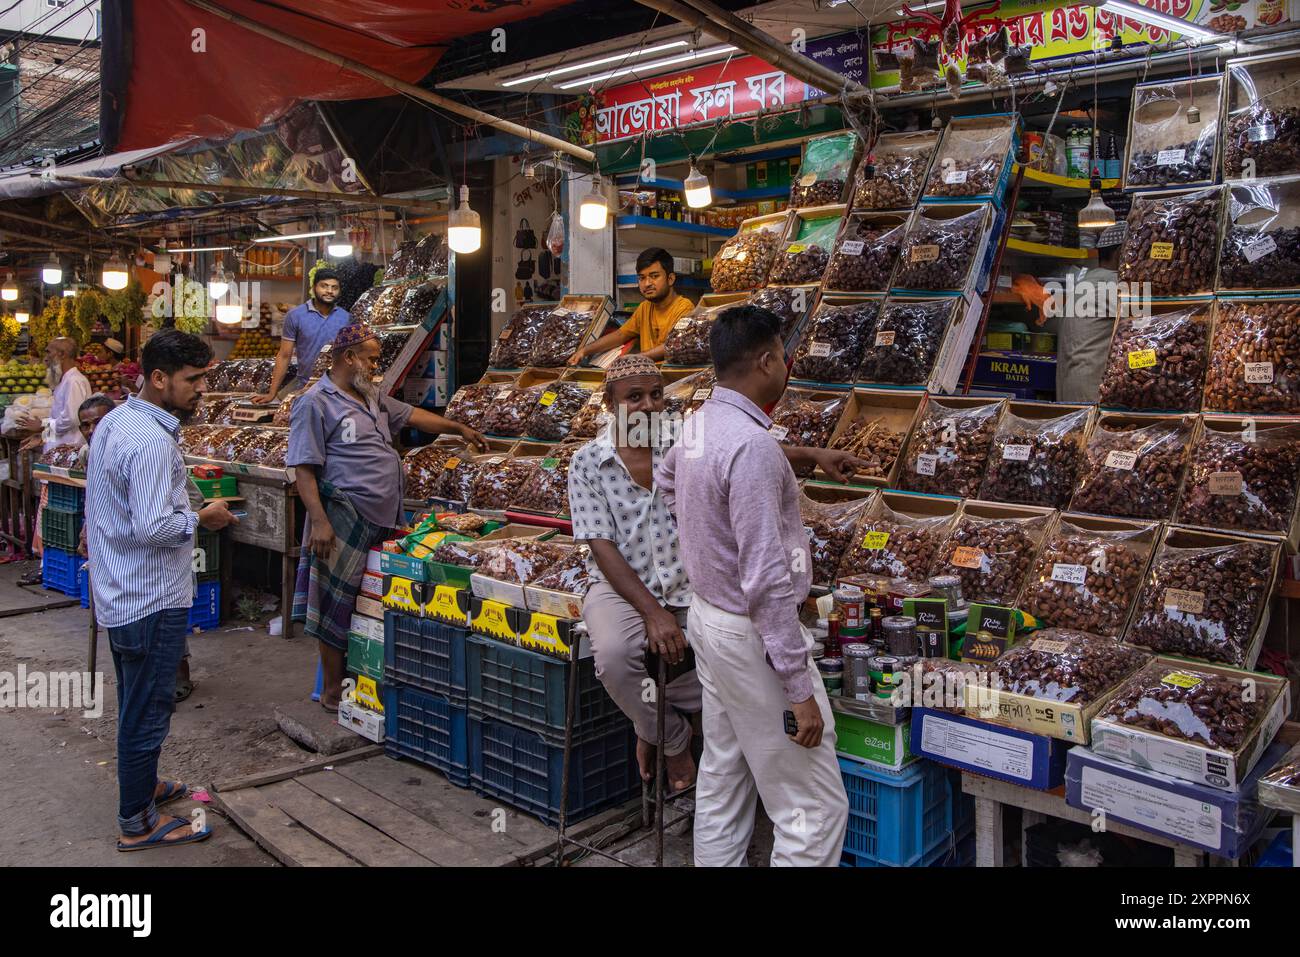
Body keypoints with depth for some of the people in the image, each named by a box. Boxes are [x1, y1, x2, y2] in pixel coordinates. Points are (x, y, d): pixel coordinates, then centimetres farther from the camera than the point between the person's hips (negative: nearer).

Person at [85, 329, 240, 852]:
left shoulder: (112, 422, 8)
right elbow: (153, 527, -31)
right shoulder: (151, 441, -25)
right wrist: (201, 518, -16)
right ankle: (137, 823, 17)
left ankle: (141, 783, 43)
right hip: (152, 598, -10)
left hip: (117, 591, 10)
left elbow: (99, 505, 18)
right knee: (148, 708, 3)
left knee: (136, 701, 24)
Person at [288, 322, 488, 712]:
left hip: (384, 519, 8)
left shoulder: (372, 397, 17)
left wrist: (459, 428, 30)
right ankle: (334, 691, 12)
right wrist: (319, 521, -20)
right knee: (338, 607, 1)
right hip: (345, 520, -8)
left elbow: (412, 415, 30)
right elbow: (304, 469, -13)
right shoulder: (315, 403, -9)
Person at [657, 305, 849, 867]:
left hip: (707, 616, 10)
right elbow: (768, 581, -27)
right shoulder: (751, 445, -25)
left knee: (722, 782, 20)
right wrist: (801, 689, -23)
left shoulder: (697, 425, 3)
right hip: (752, 637, -9)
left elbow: (666, 477, 28)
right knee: (814, 808, 2)